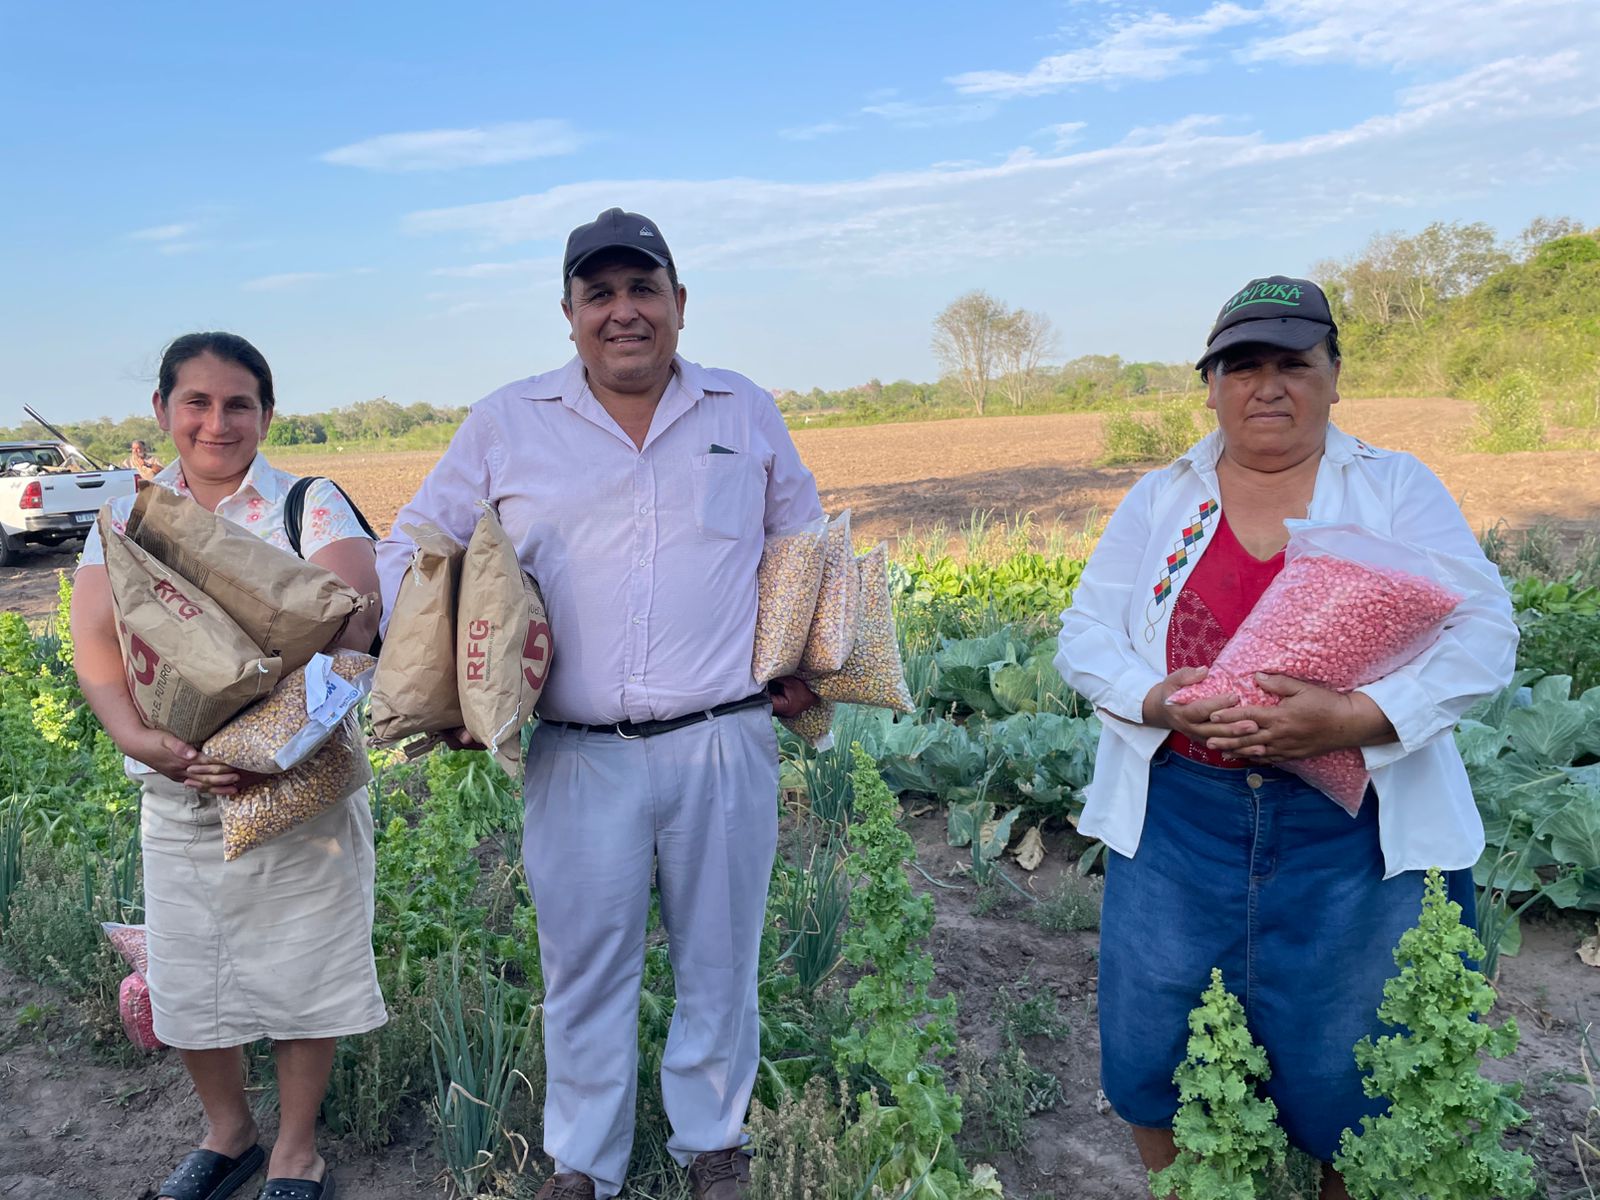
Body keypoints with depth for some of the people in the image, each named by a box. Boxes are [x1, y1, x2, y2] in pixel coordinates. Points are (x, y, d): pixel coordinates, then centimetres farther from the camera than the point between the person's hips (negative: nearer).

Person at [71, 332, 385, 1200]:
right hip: (175, 791, 3)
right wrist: (136, 737, -24)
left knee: (303, 965, 7)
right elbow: (94, 644, -4)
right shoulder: (124, 521, 6)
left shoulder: (312, 506, -5)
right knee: (187, 973, 15)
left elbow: (351, 620, -19)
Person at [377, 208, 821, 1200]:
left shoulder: (748, 412, 8)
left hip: (726, 746, 1)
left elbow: (809, 547, 18)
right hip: (578, 756, 0)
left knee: (721, 964, 14)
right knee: (584, 970, 11)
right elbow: (412, 550, 12)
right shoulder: (506, 424, 5)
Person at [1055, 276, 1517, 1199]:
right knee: (1152, 1053, 9)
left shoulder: (1399, 489, 3)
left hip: (1353, 826, -1)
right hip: (1179, 819, 2)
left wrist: (1354, 717, -22)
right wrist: (1156, 699, -16)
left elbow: (1482, 637, -6)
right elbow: (1084, 636, 4)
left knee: (1345, 1075, 9)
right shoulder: (1159, 501, 8)